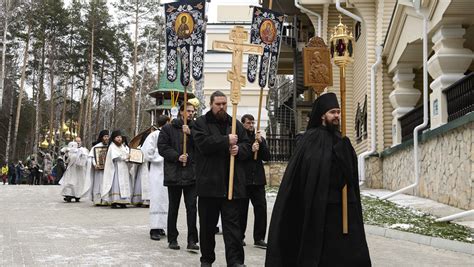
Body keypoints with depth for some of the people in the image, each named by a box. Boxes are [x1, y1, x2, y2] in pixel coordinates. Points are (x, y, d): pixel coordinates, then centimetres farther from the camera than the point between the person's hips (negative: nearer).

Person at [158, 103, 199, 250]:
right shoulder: (168, 128, 4)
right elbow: (162, 147, -3)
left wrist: (190, 134, -14)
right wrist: (177, 157, -14)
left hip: (192, 175, 1)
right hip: (174, 173, -1)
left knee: (192, 208, -2)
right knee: (173, 208, 8)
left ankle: (192, 240, 2)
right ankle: (172, 239, 16)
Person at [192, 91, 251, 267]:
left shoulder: (235, 124, 14)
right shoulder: (201, 123, 3)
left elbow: (247, 147, 12)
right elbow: (203, 143, -15)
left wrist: (239, 149, -9)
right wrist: (227, 141, -15)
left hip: (232, 183, 2)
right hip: (209, 182, -2)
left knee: (232, 223, -2)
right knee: (207, 224, 9)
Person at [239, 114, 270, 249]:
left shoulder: (260, 139, 13)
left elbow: (267, 157, 4)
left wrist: (260, 143, -8)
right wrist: (250, 150, -18)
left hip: (258, 180, 4)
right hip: (242, 180, -3)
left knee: (261, 208, -2)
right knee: (242, 210, 6)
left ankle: (259, 238, 5)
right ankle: (240, 237, 20)